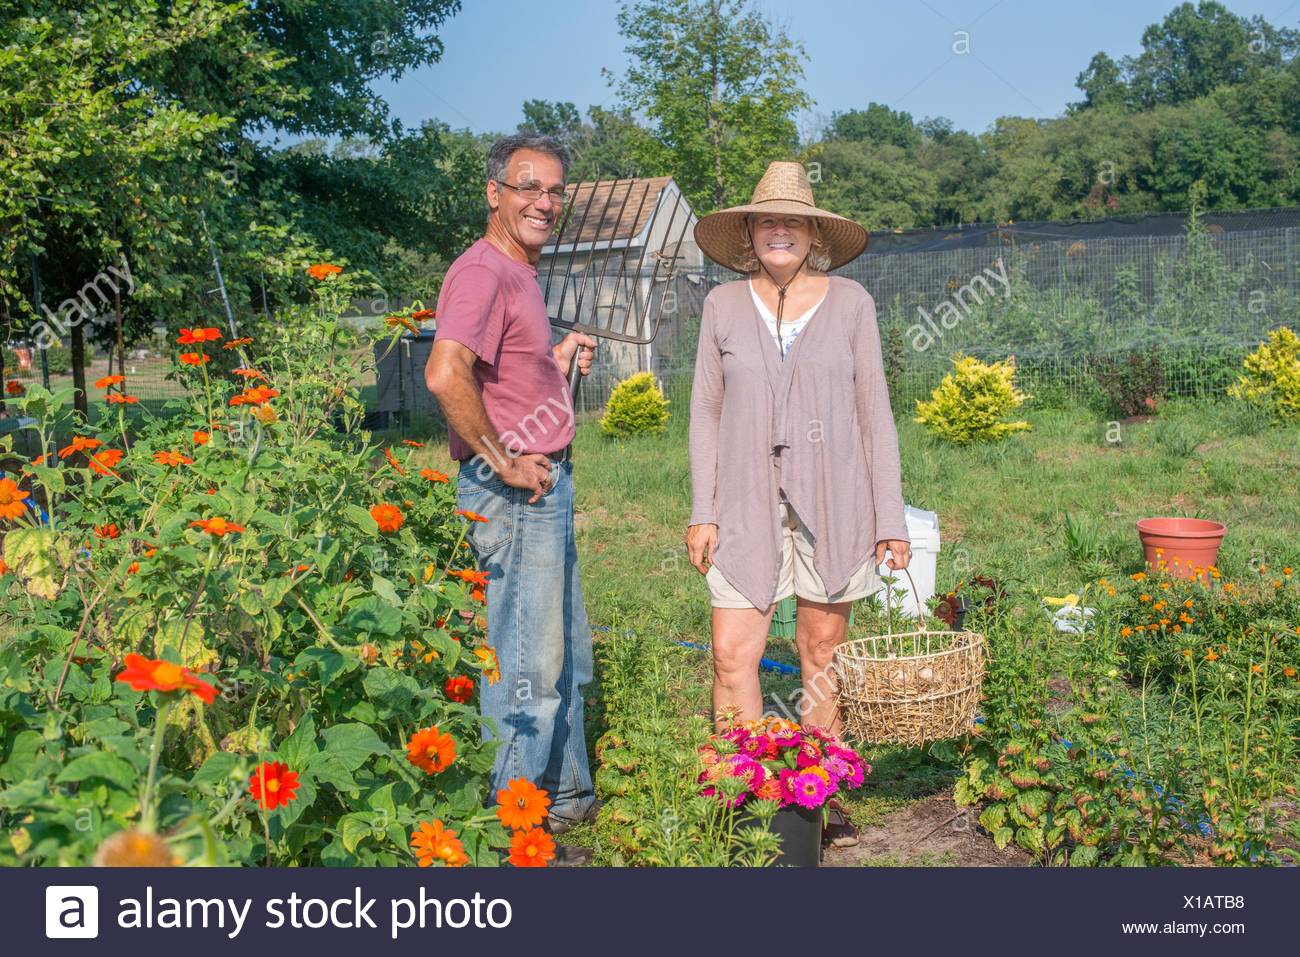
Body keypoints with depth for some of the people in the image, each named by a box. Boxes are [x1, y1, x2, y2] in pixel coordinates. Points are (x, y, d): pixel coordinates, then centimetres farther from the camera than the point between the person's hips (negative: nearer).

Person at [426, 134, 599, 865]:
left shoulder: (520, 276, 17)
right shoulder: (483, 272, -15)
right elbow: (446, 375, -31)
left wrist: (561, 359, 14)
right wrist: (504, 464, -23)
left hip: (546, 487, 11)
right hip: (515, 494, -11)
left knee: (568, 653, 20)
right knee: (529, 665, -2)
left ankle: (569, 796, 35)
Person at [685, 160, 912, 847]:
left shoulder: (849, 303, 3)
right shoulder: (723, 306, 6)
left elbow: (874, 412, 4)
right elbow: (706, 412, 8)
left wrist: (890, 518, 1)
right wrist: (701, 512, 2)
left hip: (831, 504, 0)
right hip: (748, 505, 0)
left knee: (822, 655, 7)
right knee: (733, 654, -7)